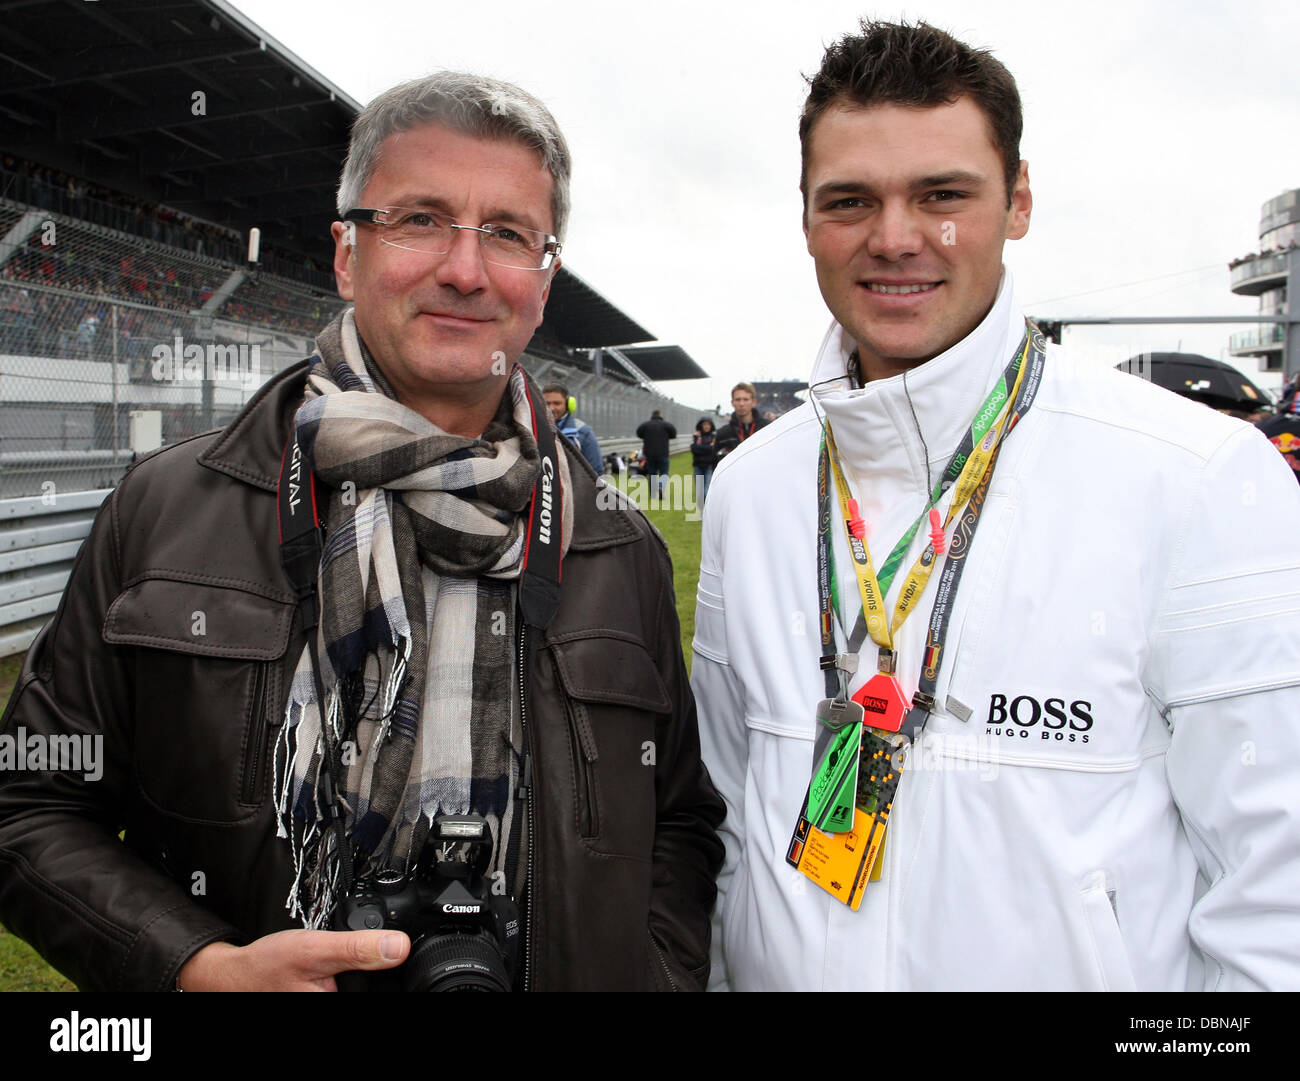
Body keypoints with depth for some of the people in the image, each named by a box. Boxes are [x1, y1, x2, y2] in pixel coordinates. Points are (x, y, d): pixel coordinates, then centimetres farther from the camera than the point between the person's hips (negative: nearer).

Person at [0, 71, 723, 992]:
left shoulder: (624, 555, -6)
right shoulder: (165, 509, -10)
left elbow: (680, 824, 1)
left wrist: (652, 974, -16)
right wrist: (204, 970, -18)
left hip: (549, 972, 1)